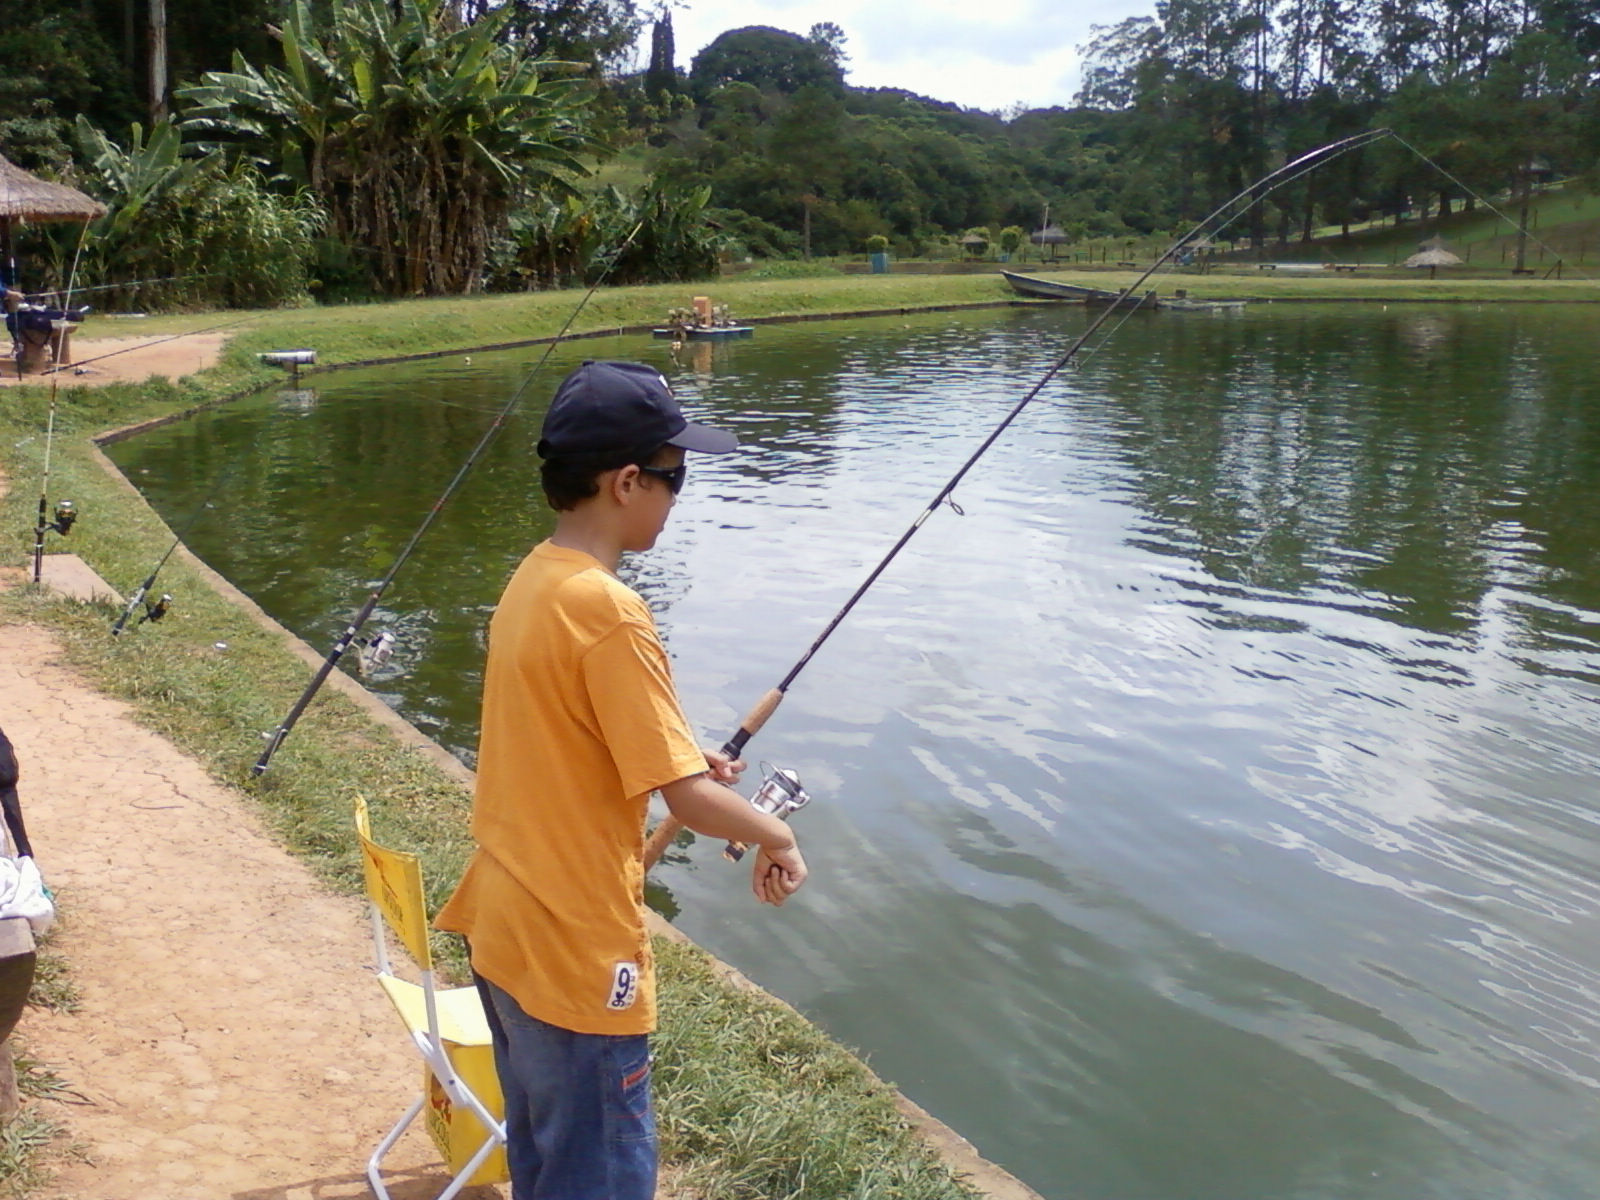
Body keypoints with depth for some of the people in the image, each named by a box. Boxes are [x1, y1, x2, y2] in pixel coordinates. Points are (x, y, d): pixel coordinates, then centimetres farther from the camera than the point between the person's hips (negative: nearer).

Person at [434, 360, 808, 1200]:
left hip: (501, 929, 9)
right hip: (576, 950, -9)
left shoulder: (531, 580, 4)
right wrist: (777, 838, -5)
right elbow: (687, 799, -23)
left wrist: (686, 759, 10)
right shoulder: (609, 611, -23)